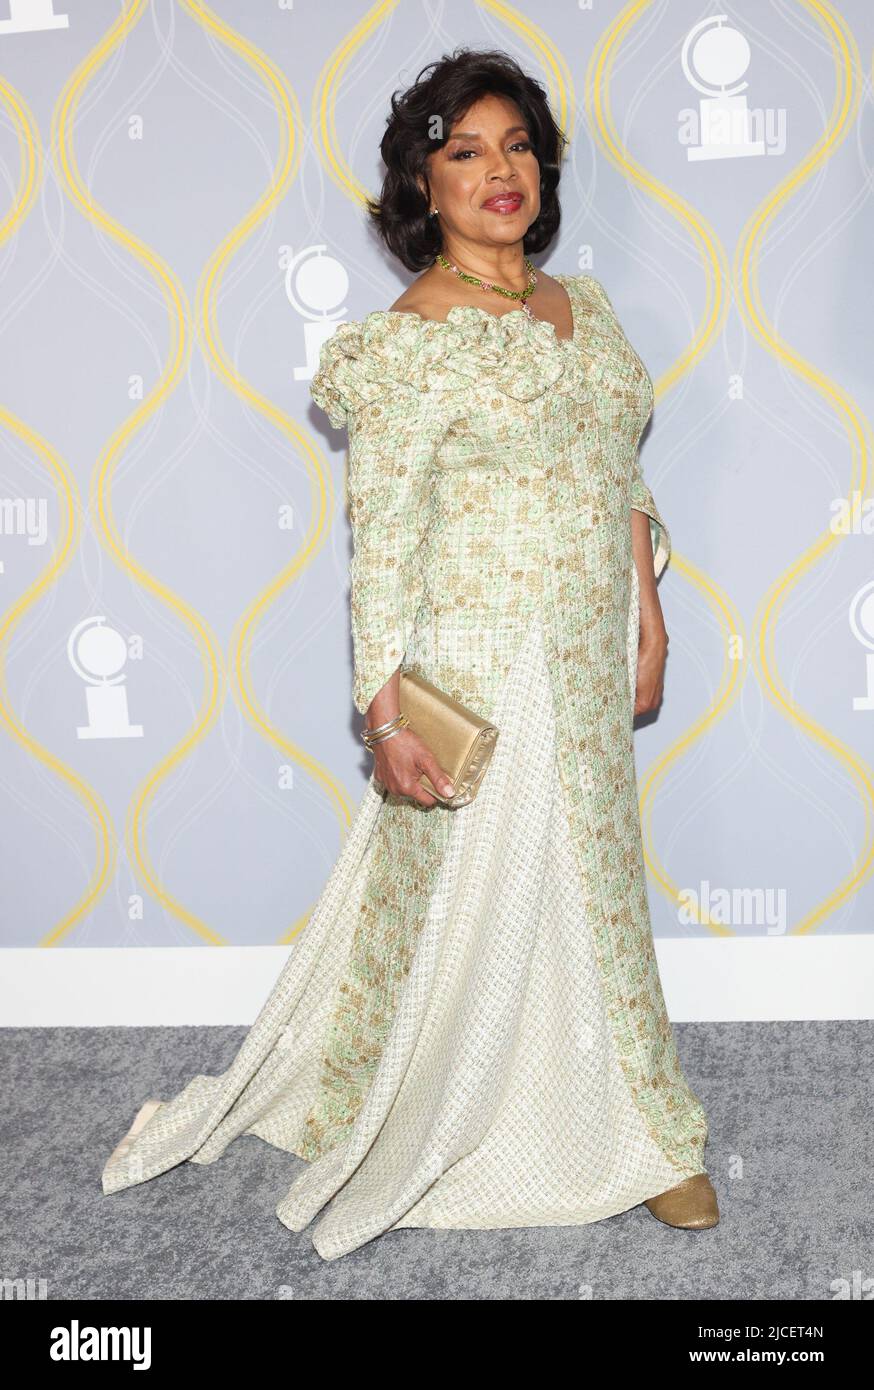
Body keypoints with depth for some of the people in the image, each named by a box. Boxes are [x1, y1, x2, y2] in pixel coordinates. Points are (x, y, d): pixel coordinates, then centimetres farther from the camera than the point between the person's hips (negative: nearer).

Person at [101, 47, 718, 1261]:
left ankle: (624, 1119, 36)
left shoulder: (585, 306, 7)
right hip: (477, 668, -6)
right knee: (471, 894, 7)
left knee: (594, 877, 17)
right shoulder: (406, 343, -13)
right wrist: (385, 712, -18)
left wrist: (646, 614, 12)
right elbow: (381, 538, -15)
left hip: (587, 661, 6)